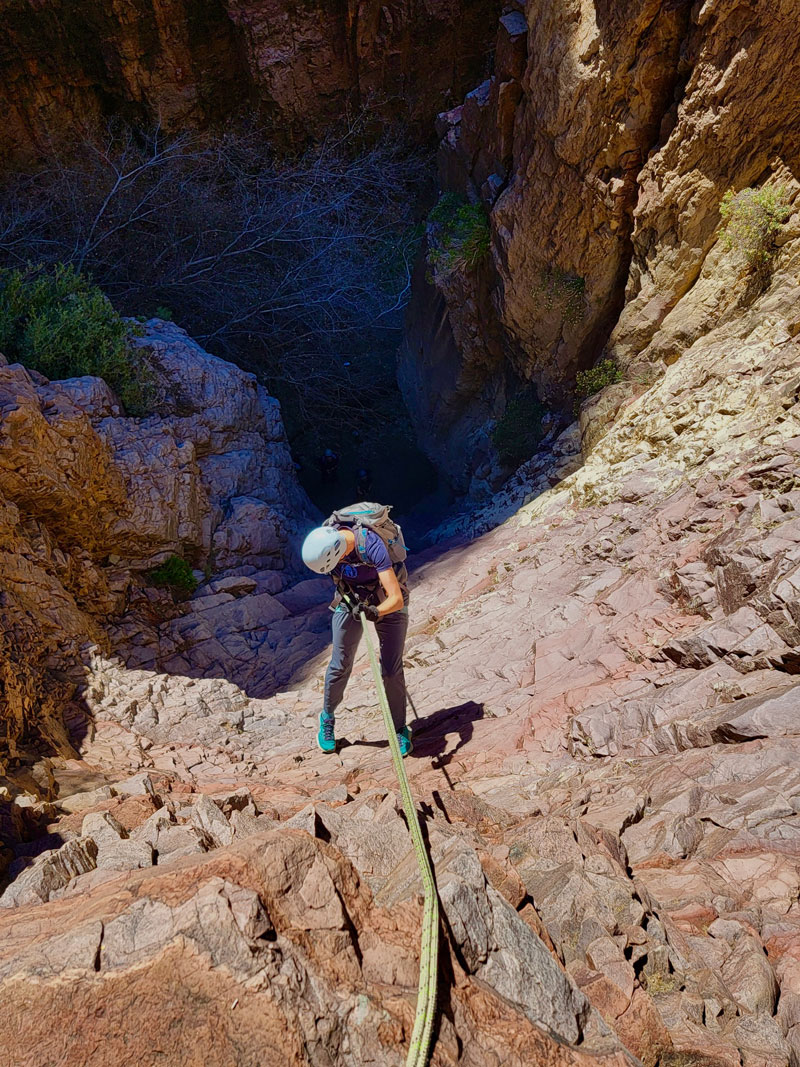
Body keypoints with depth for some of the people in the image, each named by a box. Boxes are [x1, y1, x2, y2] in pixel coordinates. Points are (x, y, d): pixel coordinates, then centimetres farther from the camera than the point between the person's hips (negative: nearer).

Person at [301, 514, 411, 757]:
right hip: (350, 600, 3)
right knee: (340, 665, 5)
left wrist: (375, 612, -59)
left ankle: (400, 730, 16)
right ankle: (327, 718, 30)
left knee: (391, 670, -4)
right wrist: (346, 591, -8)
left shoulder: (372, 546, -38)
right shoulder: (326, 538, -23)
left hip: (387, 604, -3)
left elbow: (397, 599, -41)